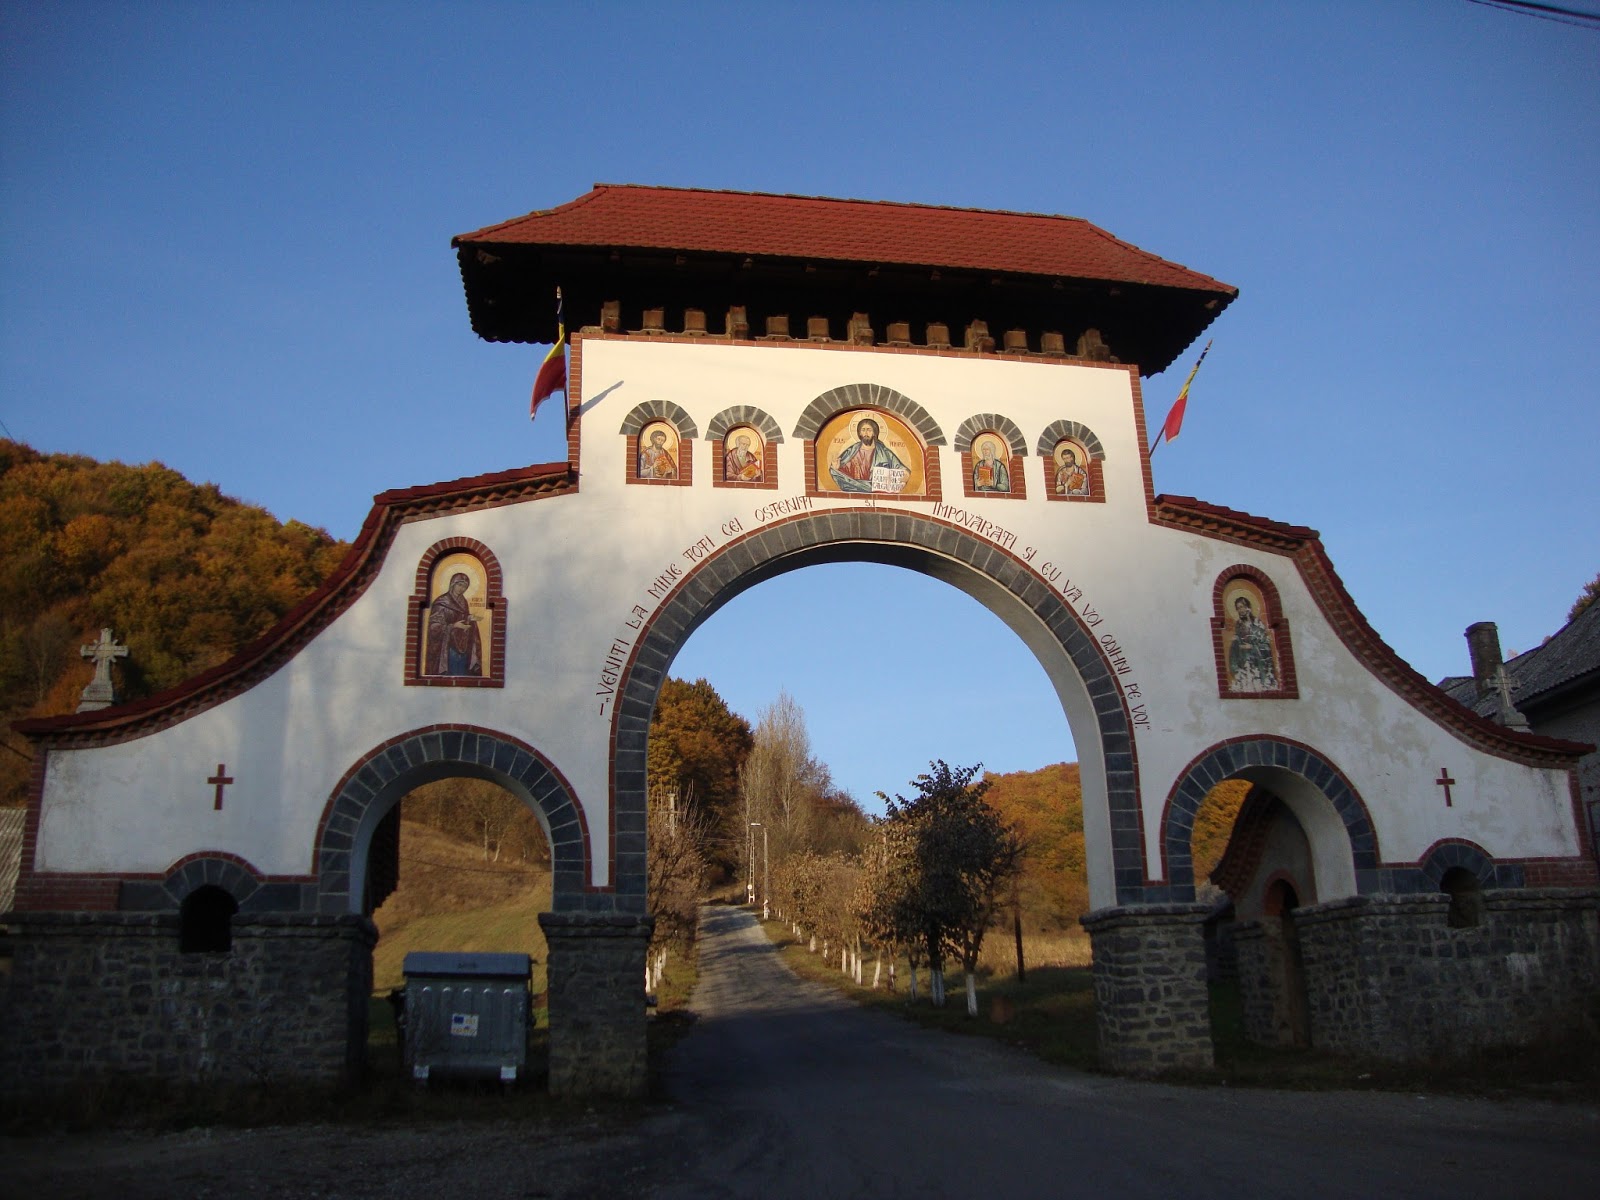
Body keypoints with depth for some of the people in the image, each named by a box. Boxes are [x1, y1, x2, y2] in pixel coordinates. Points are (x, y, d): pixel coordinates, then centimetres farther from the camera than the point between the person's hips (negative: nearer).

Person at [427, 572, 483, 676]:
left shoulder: (462, 601, 11)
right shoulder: (441, 602, -11)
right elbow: (434, 626, -14)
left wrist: (470, 619, 3)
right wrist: (454, 626, -22)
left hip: (462, 647, 7)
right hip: (447, 648, -7)